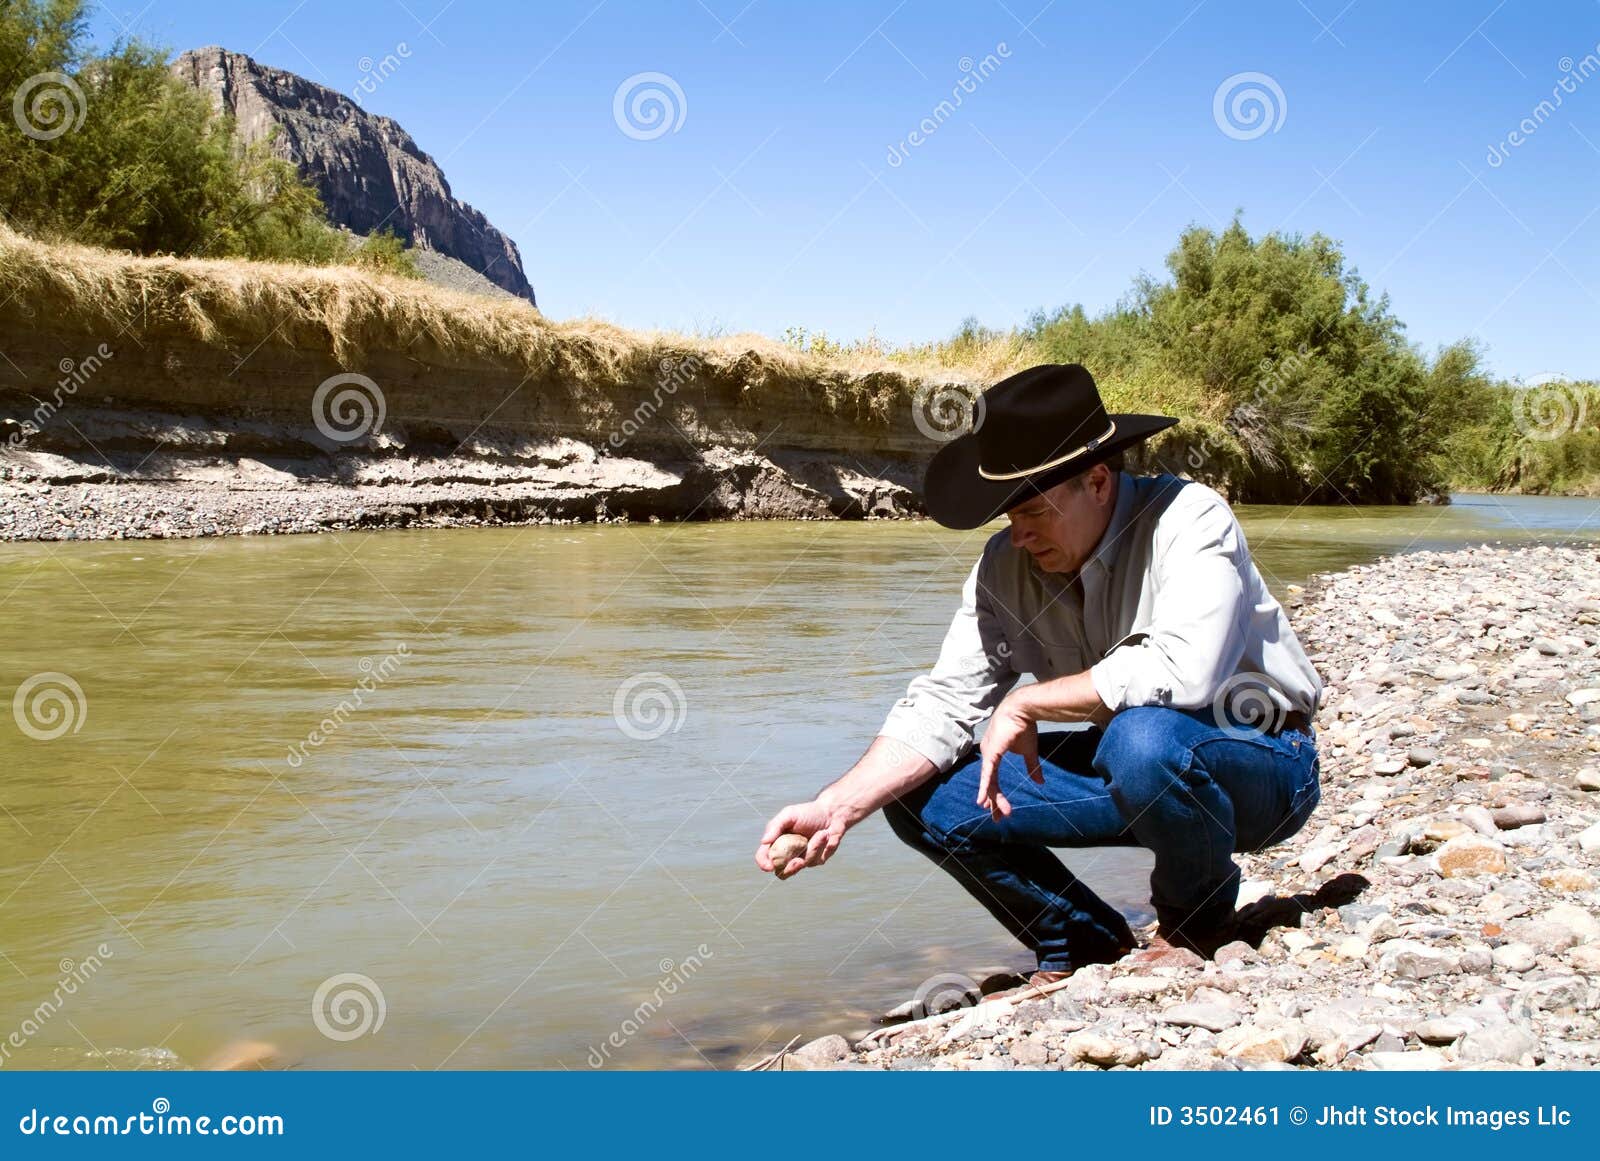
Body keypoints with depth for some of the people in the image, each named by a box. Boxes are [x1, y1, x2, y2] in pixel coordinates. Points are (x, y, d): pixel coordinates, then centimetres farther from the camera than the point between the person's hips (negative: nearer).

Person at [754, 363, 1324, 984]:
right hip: (1134, 768, 6)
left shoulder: (1188, 520, -22)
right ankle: (1088, 947, 11)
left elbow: (1181, 669, -38)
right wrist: (837, 807, -23)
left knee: (1144, 737, -39)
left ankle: (1198, 923, -6)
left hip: (1263, 759, -5)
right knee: (918, 795, -7)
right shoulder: (1006, 565, -7)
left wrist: (1025, 705, -26)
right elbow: (944, 701, -10)